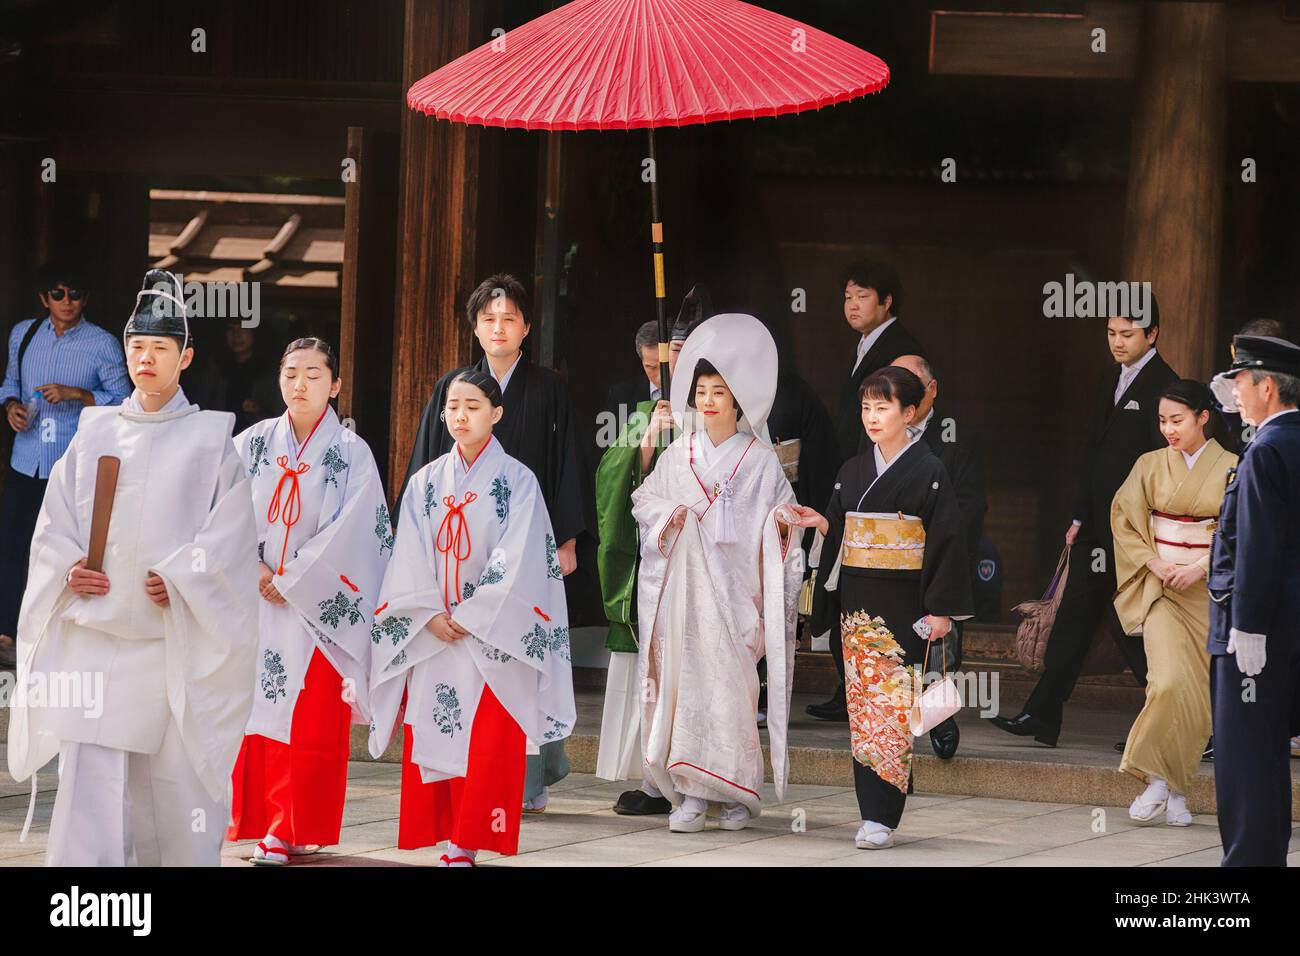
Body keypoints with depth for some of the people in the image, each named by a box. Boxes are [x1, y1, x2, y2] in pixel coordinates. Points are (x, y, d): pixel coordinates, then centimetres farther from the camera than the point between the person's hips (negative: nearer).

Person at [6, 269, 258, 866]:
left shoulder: (209, 440, 4)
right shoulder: (94, 432, 12)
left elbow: (230, 531, -3)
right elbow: (55, 521, 13)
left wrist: (179, 580, -16)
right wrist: (69, 569, -6)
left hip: (174, 638, -2)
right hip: (94, 633, 2)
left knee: (176, 780, 3)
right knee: (88, 779, -6)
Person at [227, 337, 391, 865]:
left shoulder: (351, 454, 0)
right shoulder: (252, 444, 8)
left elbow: (351, 532, -7)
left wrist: (290, 581, -9)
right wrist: (252, 567, -10)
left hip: (318, 605, -3)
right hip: (255, 603, 3)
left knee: (310, 719, -4)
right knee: (255, 713, 1)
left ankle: (292, 832, -1)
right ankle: (258, 822, 8)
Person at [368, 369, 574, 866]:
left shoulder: (516, 480, -1)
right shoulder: (425, 482, 10)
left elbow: (516, 560, -8)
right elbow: (409, 559, 4)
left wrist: (471, 617, -13)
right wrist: (430, 615, -10)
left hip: (494, 635, -3)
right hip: (431, 634, 4)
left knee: (488, 744, -7)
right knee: (430, 737, 0)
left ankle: (467, 844, -5)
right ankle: (444, 836, 6)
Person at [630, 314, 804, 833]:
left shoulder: (759, 460, 5)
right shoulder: (678, 455, 13)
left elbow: (781, 510, 6)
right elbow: (643, 501, 17)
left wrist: (782, 518, -16)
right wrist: (668, 513, -3)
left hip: (735, 589, -2)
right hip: (685, 589, 2)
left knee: (729, 687, -9)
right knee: (684, 681, -5)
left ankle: (737, 792, -1)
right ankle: (690, 794, -4)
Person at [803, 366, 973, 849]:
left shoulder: (929, 472, -5)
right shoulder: (852, 472, 12)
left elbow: (945, 540, -8)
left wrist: (940, 609, -12)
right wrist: (822, 525, -1)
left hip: (903, 605, -6)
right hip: (857, 604, 6)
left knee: (892, 705, -10)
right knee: (863, 704, 4)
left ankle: (881, 818, -11)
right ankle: (872, 814, 9)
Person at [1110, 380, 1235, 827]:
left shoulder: (1231, 469, 1)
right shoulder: (1151, 466, 5)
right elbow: (1124, 521, 6)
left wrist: (1199, 568, -14)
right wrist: (1155, 563, -8)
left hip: (1209, 590, 0)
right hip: (1160, 587, 0)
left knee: (1199, 690, -1)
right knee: (1169, 681, -18)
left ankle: (1176, 789, 8)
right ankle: (1158, 779, -9)